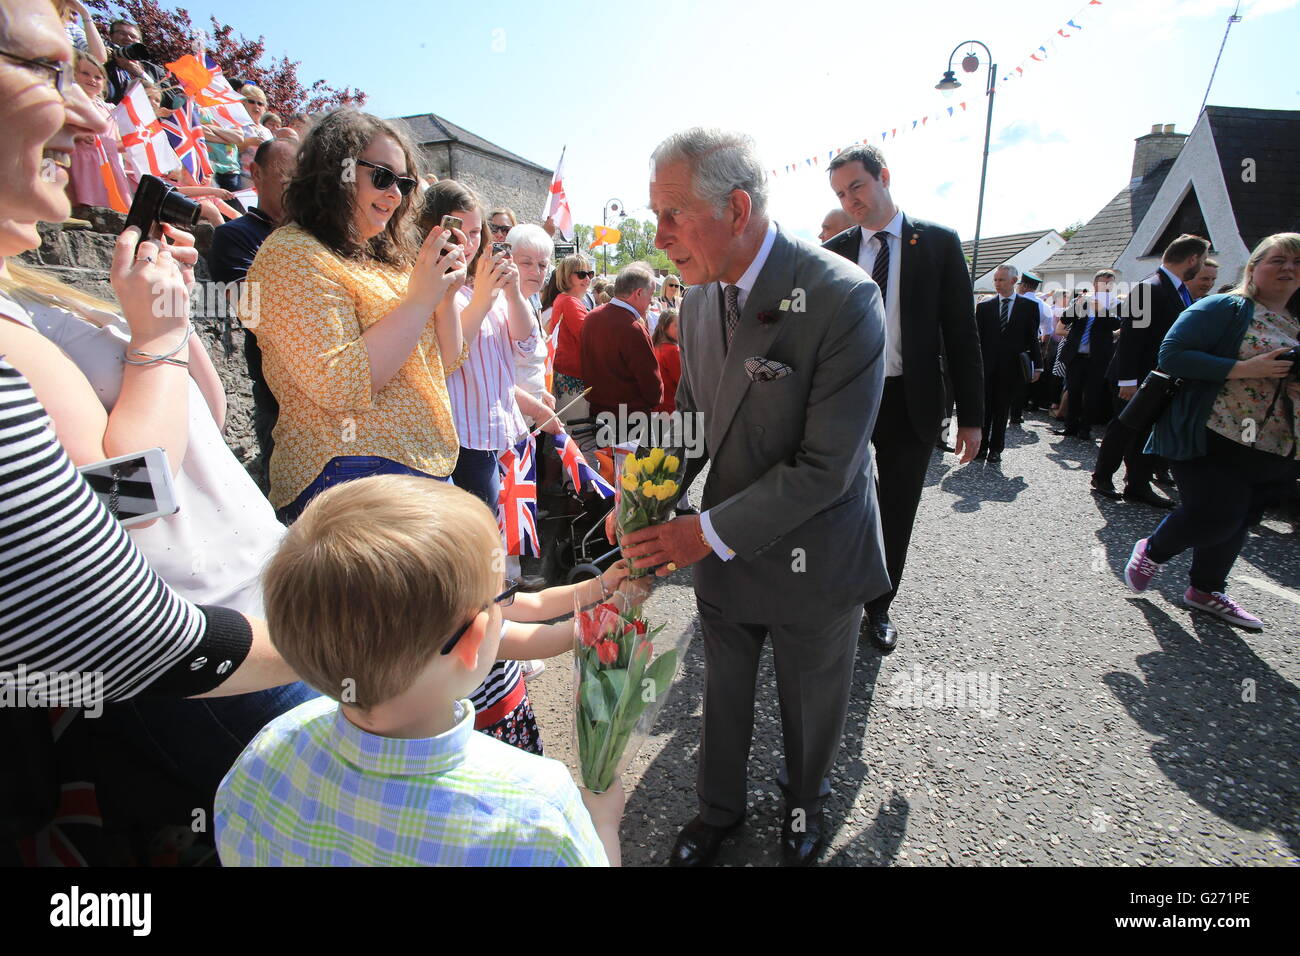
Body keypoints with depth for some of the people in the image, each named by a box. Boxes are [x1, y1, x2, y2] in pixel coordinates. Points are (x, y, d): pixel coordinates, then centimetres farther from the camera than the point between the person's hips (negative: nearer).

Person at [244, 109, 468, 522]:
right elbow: (337, 386, -21)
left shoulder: (382, 257, 16)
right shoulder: (292, 255, -9)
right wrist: (420, 299, -18)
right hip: (351, 475, -8)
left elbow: (445, 362, 16)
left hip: (425, 466, 8)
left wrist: (446, 292, -1)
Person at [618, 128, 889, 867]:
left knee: (812, 708, 22)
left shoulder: (844, 299, -25)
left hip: (811, 558, -5)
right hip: (721, 551, 5)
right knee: (724, 695, 24)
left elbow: (825, 466, -26)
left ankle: (806, 804, 54)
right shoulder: (701, 292, -3)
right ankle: (719, 809, 52)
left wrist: (710, 531, -24)